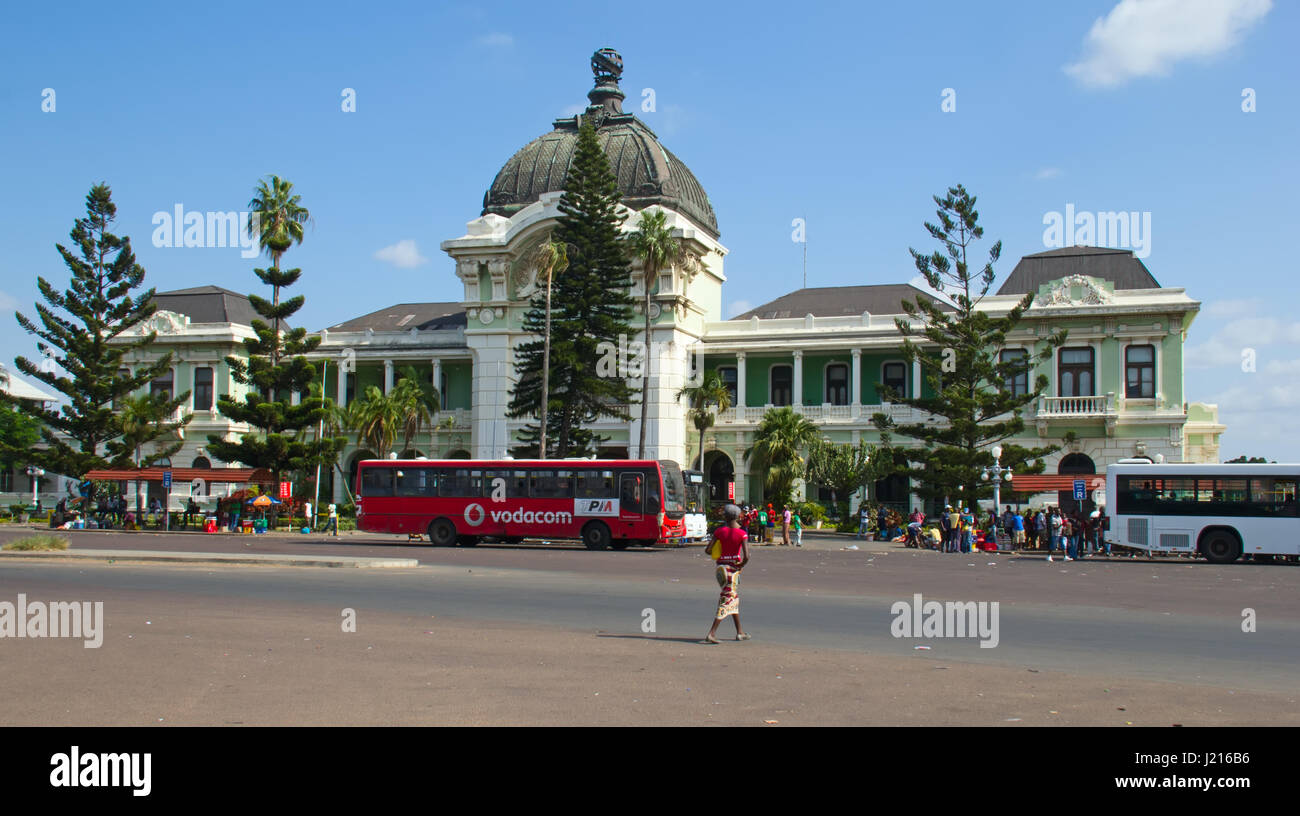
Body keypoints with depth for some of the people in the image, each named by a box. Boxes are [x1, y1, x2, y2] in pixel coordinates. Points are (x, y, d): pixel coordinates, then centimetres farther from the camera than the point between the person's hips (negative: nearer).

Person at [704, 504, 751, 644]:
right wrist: (741, 565, -2)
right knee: (726, 601, -3)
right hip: (734, 569, -5)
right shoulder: (742, 534, -12)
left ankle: (740, 632, 27)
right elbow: (746, 556, -21)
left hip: (721, 568, 5)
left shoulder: (719, 531, -2)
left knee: (735, 598, 20)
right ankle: (711, 634, -11)